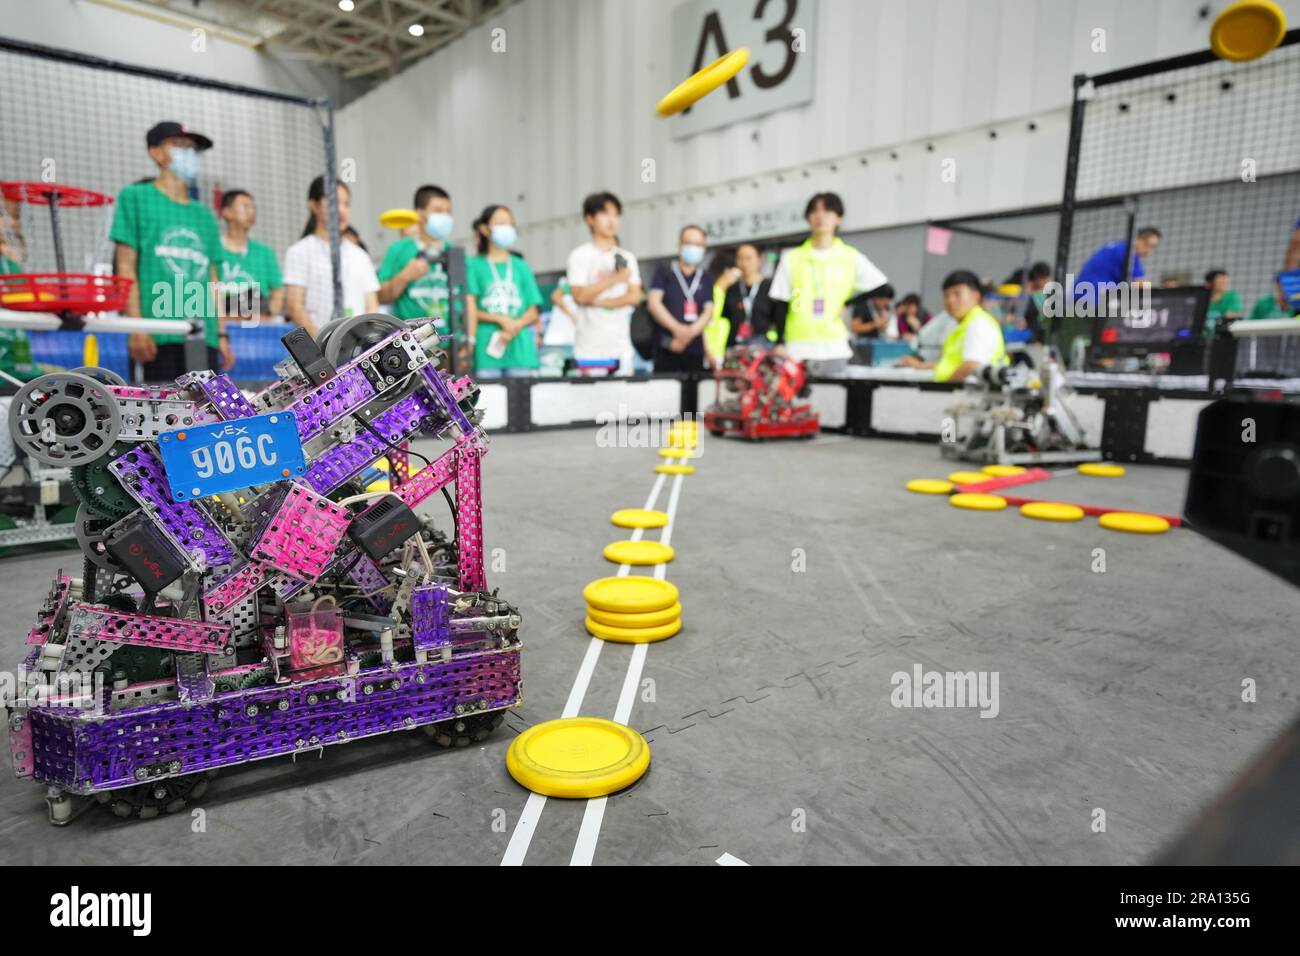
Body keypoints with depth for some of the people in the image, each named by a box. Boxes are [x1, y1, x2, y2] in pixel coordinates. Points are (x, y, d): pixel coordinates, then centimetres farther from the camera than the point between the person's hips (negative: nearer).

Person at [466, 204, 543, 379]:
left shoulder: (521, 267, 15)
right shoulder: (474, 265, 8)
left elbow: (533, 312, 10)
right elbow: (470, 308, 2)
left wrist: (516, 325, -9)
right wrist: (501, 319, -10)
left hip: (520, 350, 2)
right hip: (487, 351, -2)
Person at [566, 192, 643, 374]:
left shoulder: (627, 258, 13)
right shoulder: (579, 256, 3)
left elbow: (634, 297, 3)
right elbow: (580, 296, -8)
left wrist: (600, 302, -8)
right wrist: (614, 279, -14)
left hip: (622, 346, 4)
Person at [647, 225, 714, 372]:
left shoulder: (707, 278, 15)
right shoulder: (664, 273, 8)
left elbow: (709, 312, 6)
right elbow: (653, 302, -3)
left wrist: (691, 331, -13)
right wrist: (677, 328, -15)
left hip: (695, 349, 3)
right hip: (666, 348, -2)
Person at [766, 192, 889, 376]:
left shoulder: (851, 258, 9)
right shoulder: (792, 258, 10)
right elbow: (780, 305, 7)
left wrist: (848, 303, -5)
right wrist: (779, 343, -2)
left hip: (835, 347, 0)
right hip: (797, 350, 0)